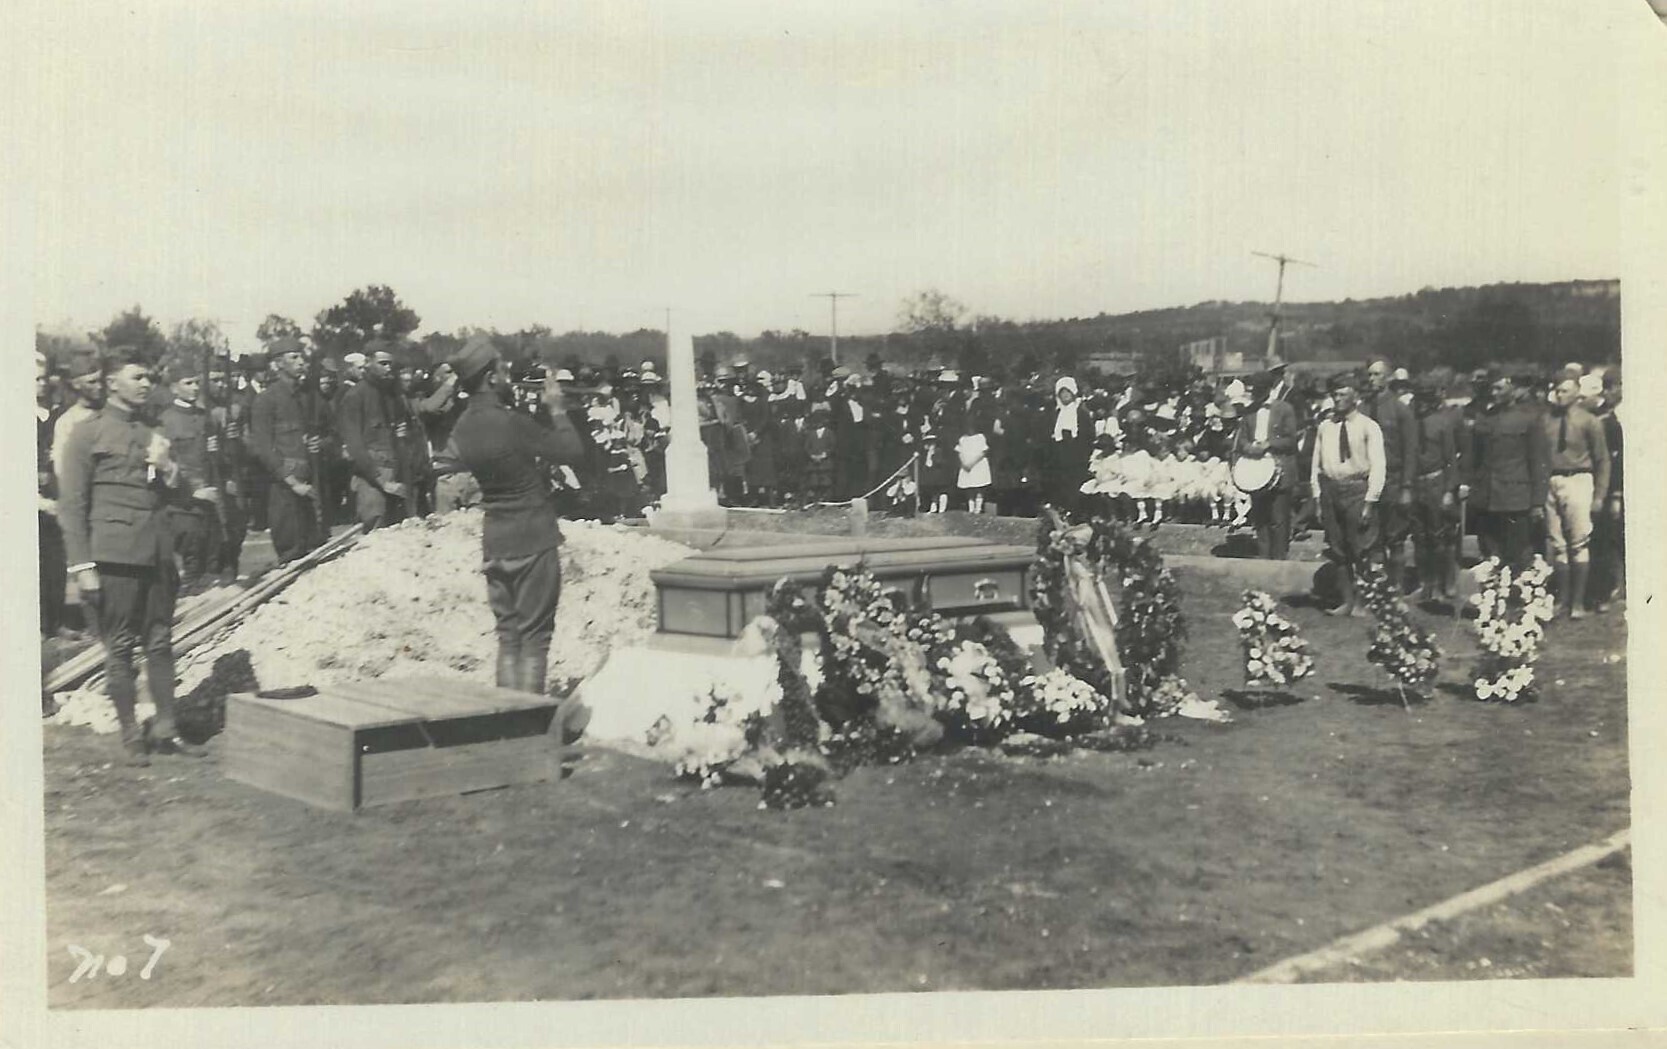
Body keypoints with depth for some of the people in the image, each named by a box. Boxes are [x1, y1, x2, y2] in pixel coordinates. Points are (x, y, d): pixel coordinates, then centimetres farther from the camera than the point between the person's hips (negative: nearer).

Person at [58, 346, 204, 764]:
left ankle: (165, 729, 14)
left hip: (158, 555, 5)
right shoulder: (88, 435, 0)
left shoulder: (154, 434, 19)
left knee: (160, 642, 7)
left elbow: (182, 490, 20)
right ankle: (131, 736, 8)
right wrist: (82, 566, -10)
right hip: (114, 556, -5)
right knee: (120, 647, 0)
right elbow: (72, 505, -3)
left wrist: (168, 468, -3)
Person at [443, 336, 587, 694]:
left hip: (494, 542, 7)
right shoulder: (510, 423, -20)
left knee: (508, 634, 13)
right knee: (534, 637, 0)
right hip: (533, 540, -7)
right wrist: (558, 410, -3)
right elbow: (573, 453, -16)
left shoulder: (463, 427, 4)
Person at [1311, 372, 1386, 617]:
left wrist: (1370, 502, -14)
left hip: (1357, 489, -4)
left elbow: (1377, 467, -8)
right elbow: (1317, 464, 11)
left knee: (1362, 551, -3)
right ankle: (1347, 602, 17)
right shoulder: (1325, 427, 9)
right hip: (1331, 489, 5)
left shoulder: (1368, 427, -4)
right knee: (1338, 550, 9)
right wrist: (1318, 497, 4)